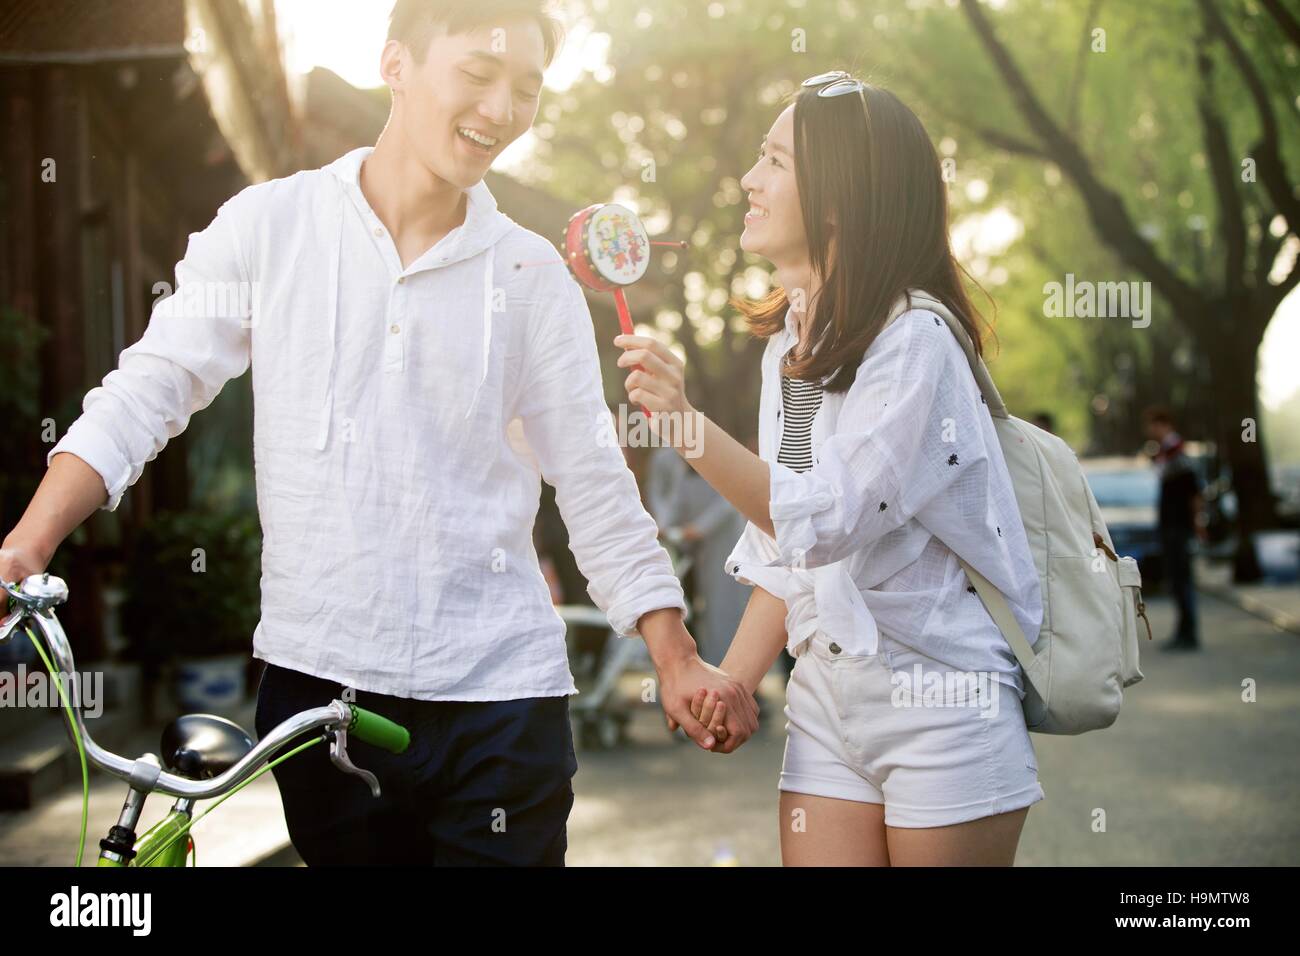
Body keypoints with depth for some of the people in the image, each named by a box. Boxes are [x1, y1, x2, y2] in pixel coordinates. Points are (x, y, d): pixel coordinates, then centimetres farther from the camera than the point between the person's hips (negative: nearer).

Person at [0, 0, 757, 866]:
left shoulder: (532, 276, 3)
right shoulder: (269, 227, 1)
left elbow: (592, 482, 5)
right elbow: (149, 389, -1)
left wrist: (679, 662, 0)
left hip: (497, 692, 0)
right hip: (318, 678, 0)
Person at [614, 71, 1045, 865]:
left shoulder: (915, 340, -15)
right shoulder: (790, 339, 10)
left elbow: (823, 521, -24)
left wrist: (687, 426, -32)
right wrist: (734, 680, 6)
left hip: (943, 703, -7)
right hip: (826, 701, 7)